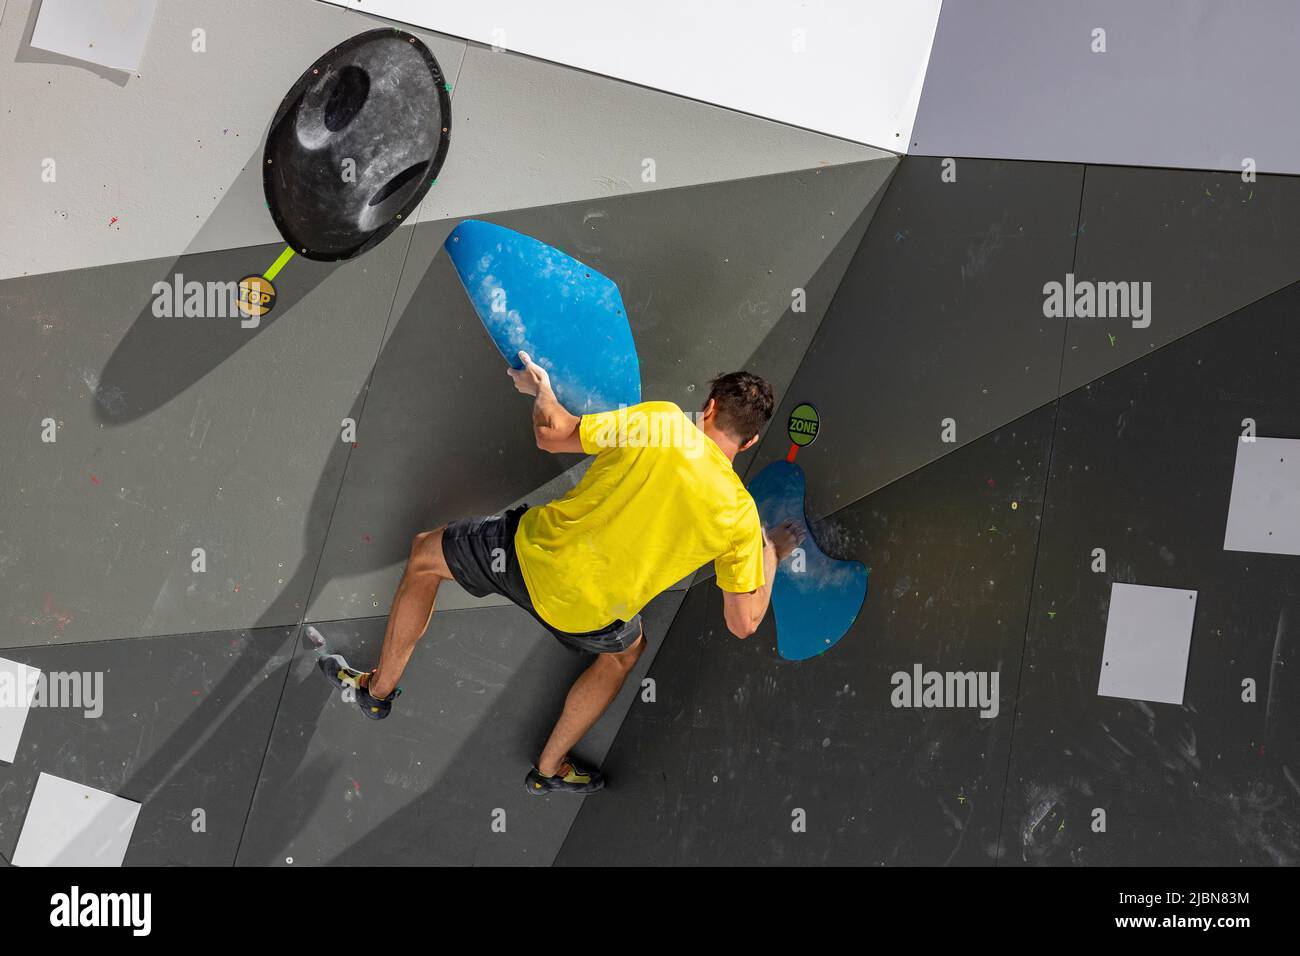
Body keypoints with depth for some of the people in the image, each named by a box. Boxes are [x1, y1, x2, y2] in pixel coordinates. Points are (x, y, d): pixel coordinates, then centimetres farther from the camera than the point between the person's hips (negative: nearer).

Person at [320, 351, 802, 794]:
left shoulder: (662, 419, -11)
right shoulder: (741, 515, -7)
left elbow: (551, 434, -4)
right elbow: (743, 623, -2)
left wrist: (541, 390, 17)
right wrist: (771, 554, 15)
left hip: (533, 552, -1)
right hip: (590, 616, 1)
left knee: (425, 552, 30)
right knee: (625, 651, 38)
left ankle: (378, 688, 44)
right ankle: (550, 769, 45)